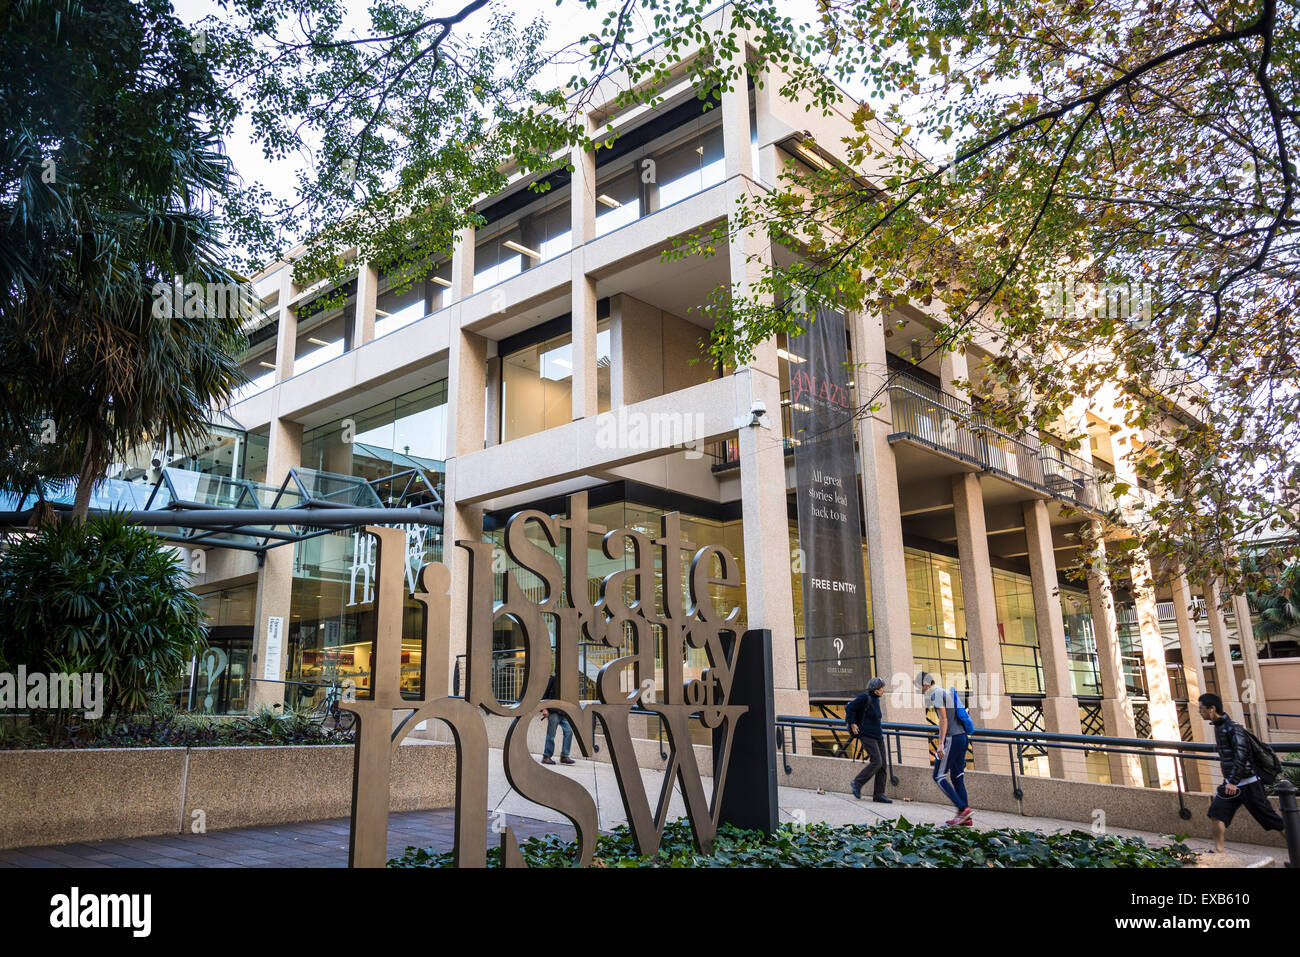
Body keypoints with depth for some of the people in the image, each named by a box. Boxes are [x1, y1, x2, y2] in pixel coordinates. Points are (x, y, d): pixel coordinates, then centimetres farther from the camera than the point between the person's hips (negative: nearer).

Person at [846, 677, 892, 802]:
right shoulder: (865, 698, -12)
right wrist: (852, 724, -9)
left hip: (877, 736, 9)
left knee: (882, 765, 2)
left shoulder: (876, 700, 14)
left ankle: (878, 794, 5)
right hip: (867, 735, -9)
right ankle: (856, 783, -4)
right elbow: (849, 708, -9)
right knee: (876, 762, -18)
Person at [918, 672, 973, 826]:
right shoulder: (948, 693, 20)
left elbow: (943, 720, -17)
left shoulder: (936, 694, -9)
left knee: (939, 777, -3)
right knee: (957, 777, 10)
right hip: (963, 738, 9)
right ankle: (965, 818, 8)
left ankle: (963, 809, -11)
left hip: (952, 738, -9)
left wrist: (940, 743, -20)